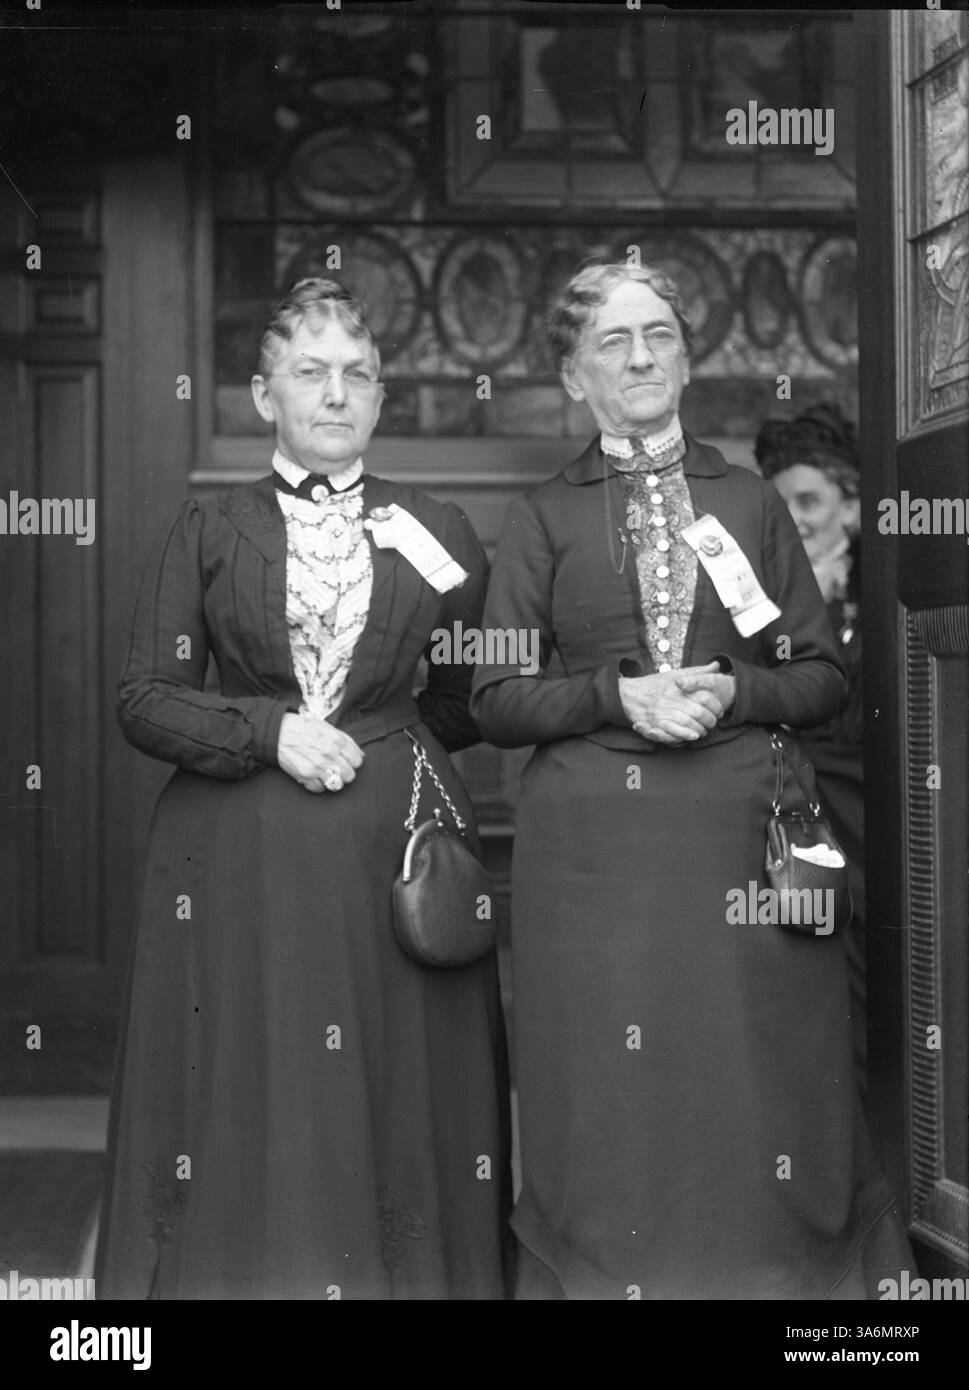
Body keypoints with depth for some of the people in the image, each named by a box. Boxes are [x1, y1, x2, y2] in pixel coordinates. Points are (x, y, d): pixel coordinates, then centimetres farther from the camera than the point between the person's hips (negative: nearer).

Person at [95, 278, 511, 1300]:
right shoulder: (204, 532, 6)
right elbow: (144, 699, 1)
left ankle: (414, 1272, 17)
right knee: (250, 1111, 2)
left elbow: (474, 700, 15)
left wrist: (378, 735, 4)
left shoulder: (438, 535, 9)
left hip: (395, 848, 1)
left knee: (398, 1100, 3)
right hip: (238, 859, 0)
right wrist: (272, 731, -10)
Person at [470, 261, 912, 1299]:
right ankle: (608, 1273, 18)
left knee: (760, 1089, 1)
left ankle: (778, 1267, 18)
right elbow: (495, 700, 3)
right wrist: (617, 695, -11)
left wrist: (734, 691, -8)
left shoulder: (752, 503, 11)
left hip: (746, 834, 1)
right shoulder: (542, 518, 6)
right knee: (611, 1108, 1)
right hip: (595, 846, -1)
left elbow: (823, 676, 10)